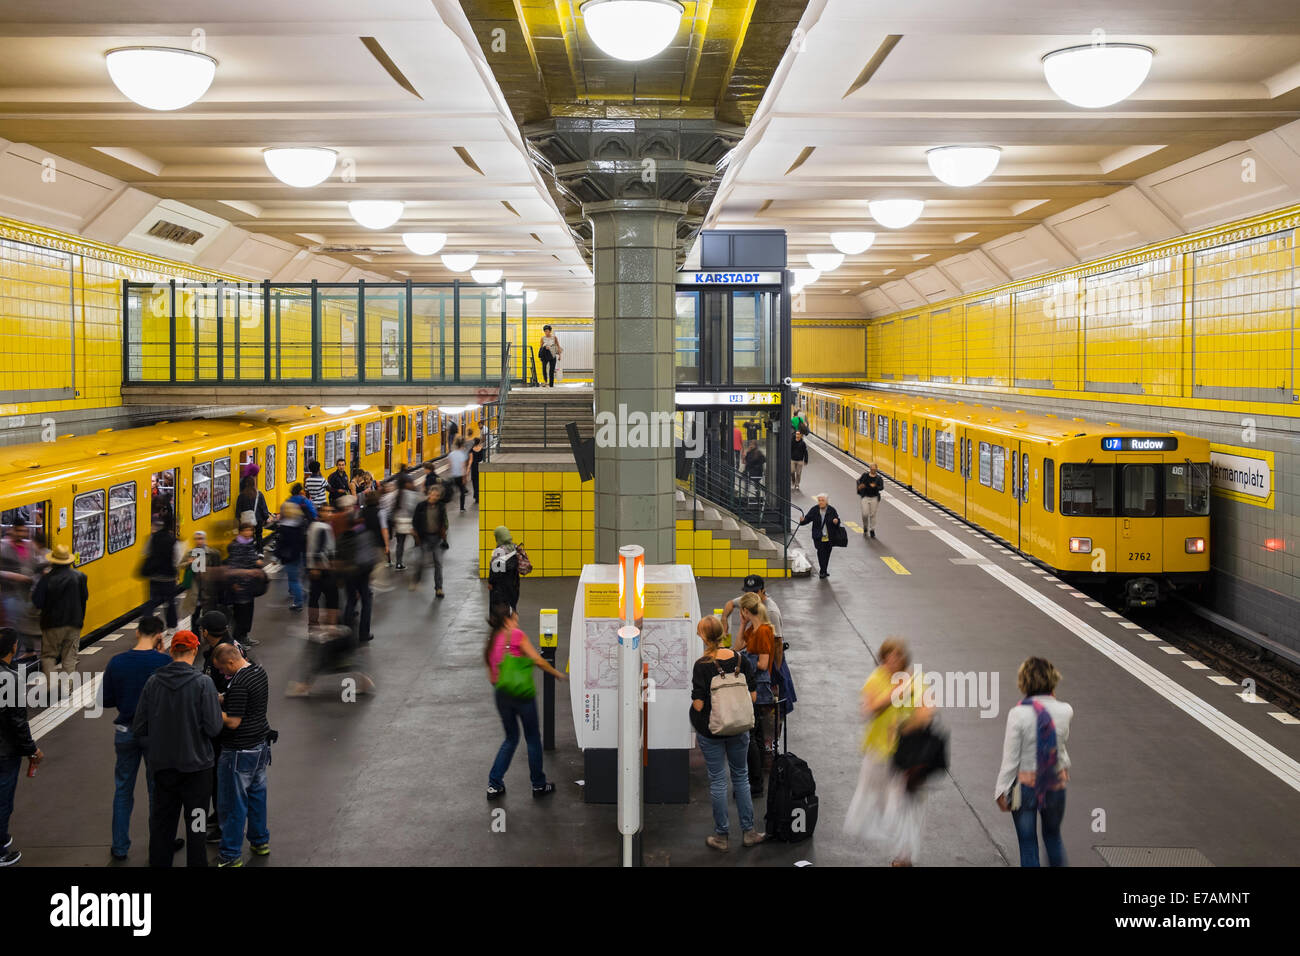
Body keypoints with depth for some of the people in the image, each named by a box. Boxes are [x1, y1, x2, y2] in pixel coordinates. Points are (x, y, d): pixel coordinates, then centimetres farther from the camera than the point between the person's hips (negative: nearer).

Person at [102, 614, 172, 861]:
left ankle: (120, 847, 23)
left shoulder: (117, 662, -9)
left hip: (125, 732, 2)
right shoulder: (164, 661, -17)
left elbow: (106, 700, -3)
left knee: (123, 790, 16)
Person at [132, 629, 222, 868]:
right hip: (196, 765, -4)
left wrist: (151, 757, 15)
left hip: (162, 766, 4)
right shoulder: (203, 683, -13)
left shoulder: (152, 682, -2)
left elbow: (139, 729, 2)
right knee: (195, 826, 6)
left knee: (161, 823, 16)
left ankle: (158, 862, 25)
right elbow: (214, 727, -16)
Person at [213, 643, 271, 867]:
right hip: (261, 744, 9)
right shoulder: (259, 670, 5)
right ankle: (260, 841, 32)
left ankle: (231, 855, 9)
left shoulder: (238, 684, -24)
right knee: (257, 794, 21)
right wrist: (223, 700, 9)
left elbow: (233, 722, -23)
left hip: (240, 751, -9)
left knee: (233, 803, 1)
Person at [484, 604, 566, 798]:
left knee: (511, 738, 19)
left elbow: (491, 677, 11)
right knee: (533, 737, 9)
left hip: (500, 694, 6)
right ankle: (539, 784, 17)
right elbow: (537, 660, -9)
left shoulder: (491, 641, 13)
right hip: (521, 692, -6)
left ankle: (494, 784, 14)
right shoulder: (516, 635, -6)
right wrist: (557, 674, 0)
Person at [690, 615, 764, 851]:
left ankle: (721, 836, 16)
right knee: (741, 777, 18)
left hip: (710, 730, -3)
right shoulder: (741, 660, -6)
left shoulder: (702, 665, -18)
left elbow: (698, 704, -18)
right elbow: (753, 695, -1)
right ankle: (748, 831, 22)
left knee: (717, 781, 8)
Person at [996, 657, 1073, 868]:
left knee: (1028, 844, 10)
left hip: (1025, 786, -3)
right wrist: (1052, 698, 8)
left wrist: (1002, 790, -3)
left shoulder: (1018, 714, -19)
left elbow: (1010, 759, -14)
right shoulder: (1065, 711, -10)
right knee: (1053, 836, 26)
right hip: (1056, 784, 3)